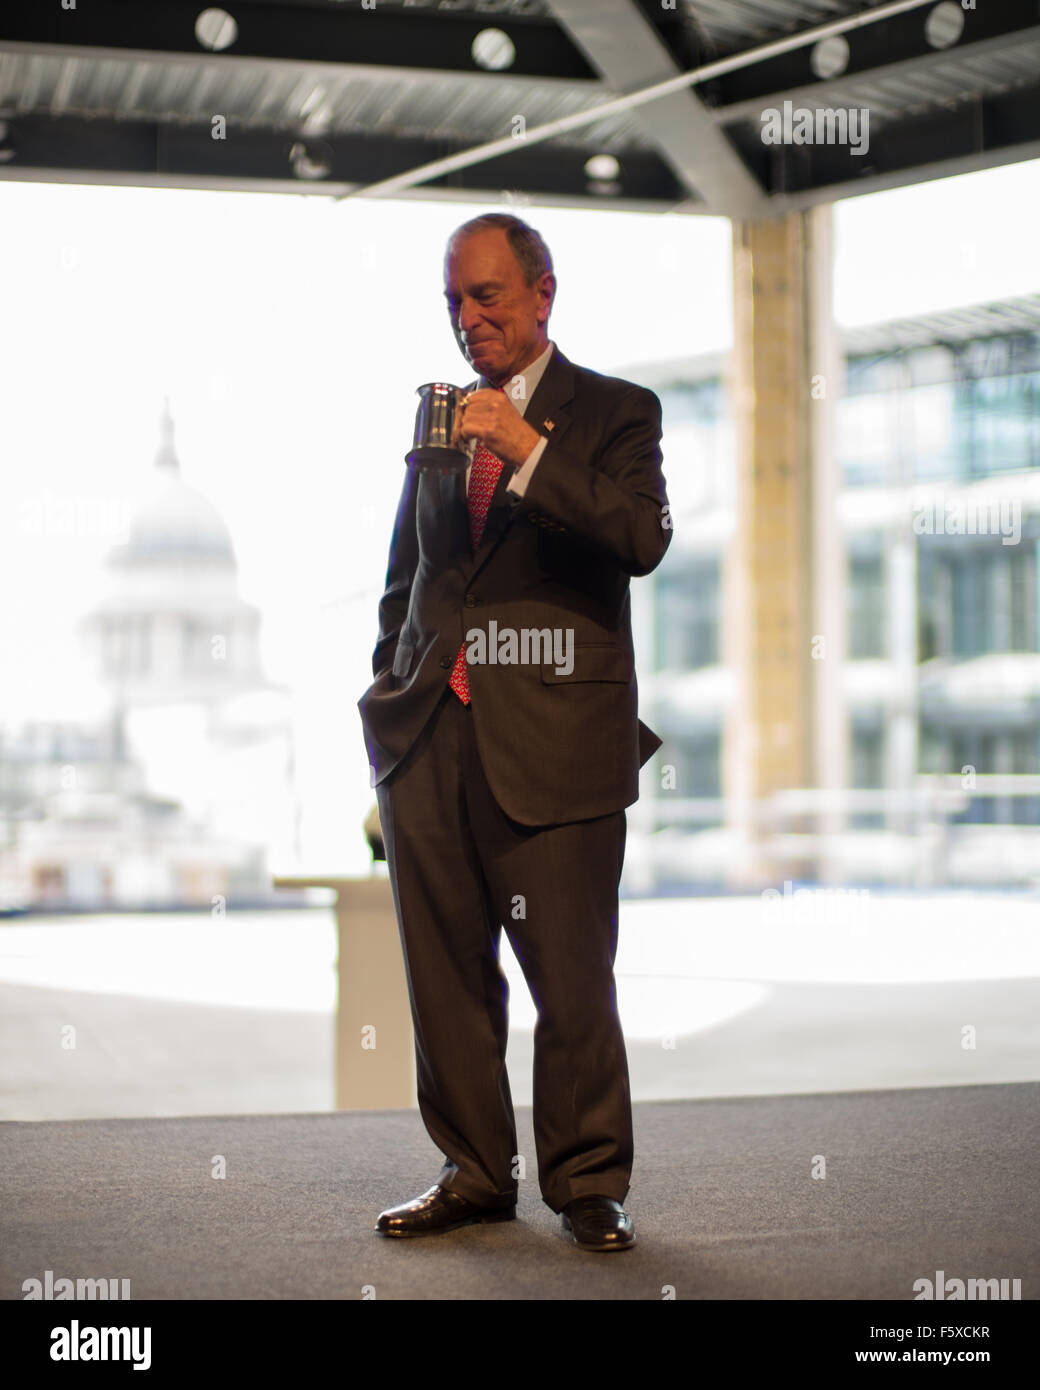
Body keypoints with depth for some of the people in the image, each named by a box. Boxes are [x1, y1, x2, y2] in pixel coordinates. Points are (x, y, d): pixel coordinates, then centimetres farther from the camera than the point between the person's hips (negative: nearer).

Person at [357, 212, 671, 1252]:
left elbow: (644, 538, -13)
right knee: (446, 976, 7)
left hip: (550, 742, -4)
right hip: (429, 739, 5)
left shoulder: (614, 413, 4)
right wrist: (389, 705, 17)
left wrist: (527, 448, -18)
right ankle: (473, 1174, 20)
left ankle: (588, 1184, 12)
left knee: (572, 980, -2)